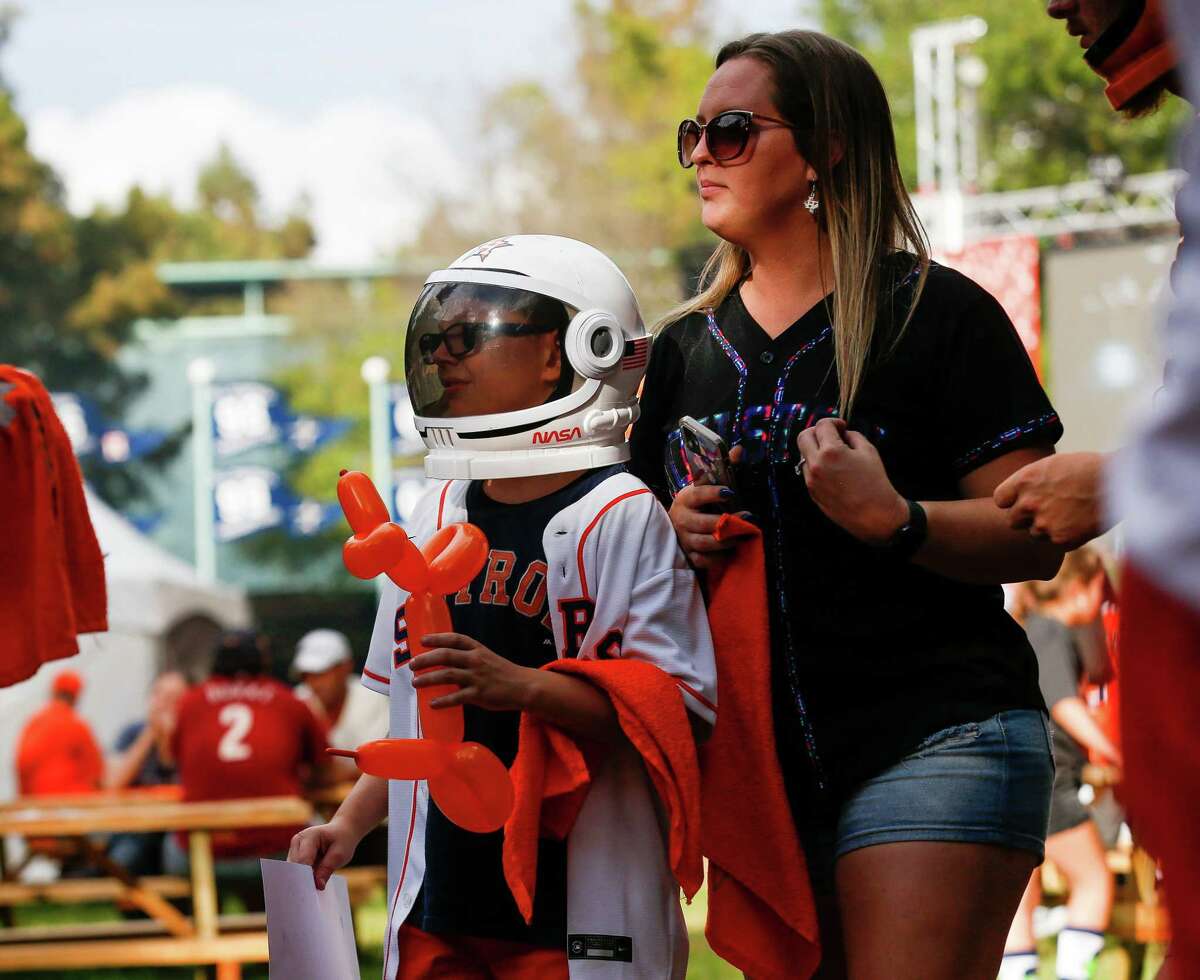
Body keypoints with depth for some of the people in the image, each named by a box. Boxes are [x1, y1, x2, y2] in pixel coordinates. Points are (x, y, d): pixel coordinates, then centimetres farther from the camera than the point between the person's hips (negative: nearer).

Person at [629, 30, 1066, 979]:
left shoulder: (934, 313, -3)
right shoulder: (688, 348, 16)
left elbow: (1035, 541, -8)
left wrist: (893, 521, -23)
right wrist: (675, 534, 2)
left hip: (933, 736, -6)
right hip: (763, 756, 6)